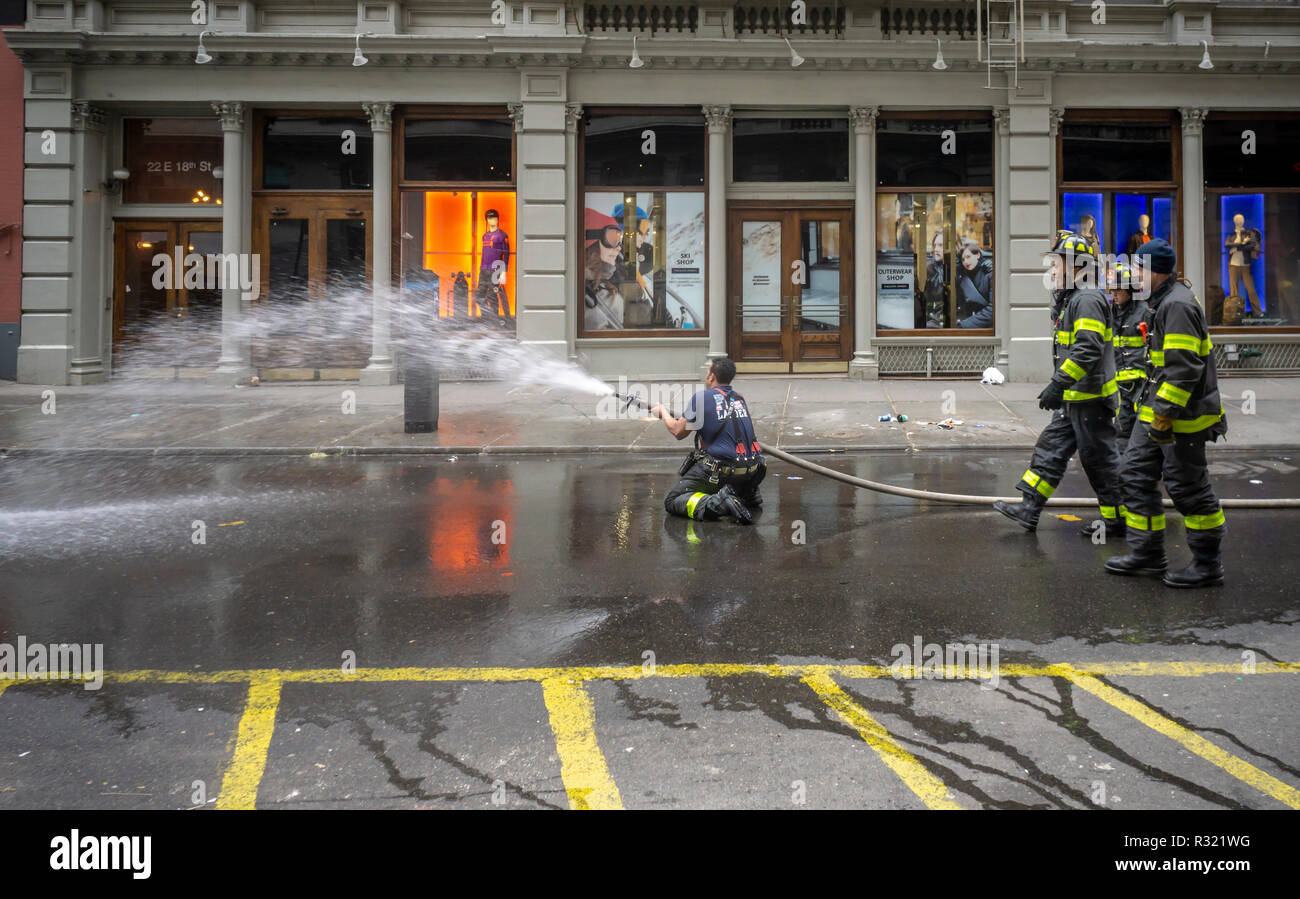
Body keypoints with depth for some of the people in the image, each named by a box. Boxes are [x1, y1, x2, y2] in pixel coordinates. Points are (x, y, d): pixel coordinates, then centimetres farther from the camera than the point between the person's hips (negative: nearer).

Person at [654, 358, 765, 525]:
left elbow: (678, 432, 4)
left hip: (720, 471, -6)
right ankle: (747, 494, 10)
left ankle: (712, 504, -22)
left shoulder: (701, 397, -4)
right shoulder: (740, 399, 13)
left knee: (672, 501, 2)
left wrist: (662, 411, 23)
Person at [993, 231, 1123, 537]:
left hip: (1092, 399, -10)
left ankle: (1117, 520, 10)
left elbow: (1087, 350, -27)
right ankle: (1029, 510, 12)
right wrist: (1061, 387, 25)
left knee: (1100, 459, -1)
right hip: (1074, 399, 10)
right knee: (1051, 449, 9)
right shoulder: (1071, 299, 16)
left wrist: (1058, 384, -28)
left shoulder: (1088, 300, -17)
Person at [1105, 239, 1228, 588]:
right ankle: (1148, 554, 20)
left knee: (1188, 487, -2)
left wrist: (1164, 414, -24)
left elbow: (1183, 368, -25)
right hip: (1157, 409, 11)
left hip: (1181, 415, -11)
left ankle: (1208, 566, 9)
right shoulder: (1165, 301, 14)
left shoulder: (1177, 305, -19)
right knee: (1136, 474, 12)